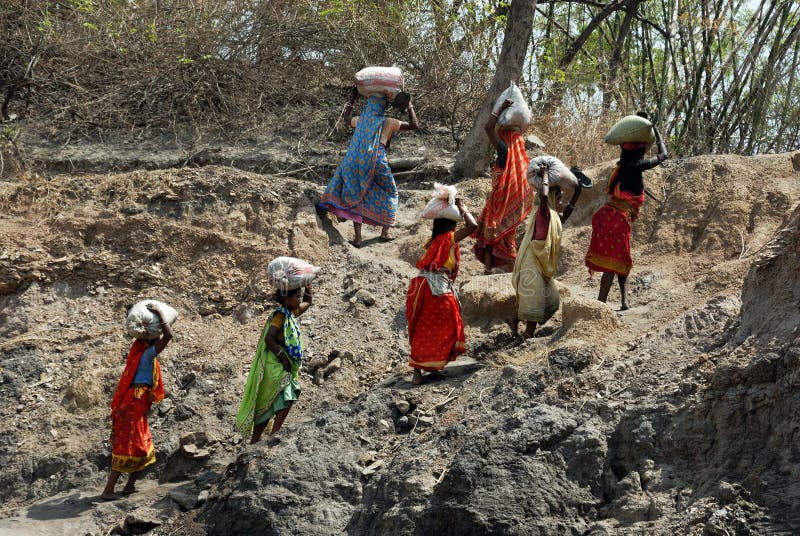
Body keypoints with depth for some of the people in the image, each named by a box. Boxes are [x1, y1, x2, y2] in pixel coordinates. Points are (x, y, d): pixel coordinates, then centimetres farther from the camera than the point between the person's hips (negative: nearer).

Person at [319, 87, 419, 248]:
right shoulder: (387, 123, -3)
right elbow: (414, 125, 1)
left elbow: (347, 119, 34)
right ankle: (385, 232, 18)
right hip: (377, 166, -3)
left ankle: (358, 237, 1)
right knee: (388, 196, 18)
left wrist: (352, 100, 42)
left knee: (356, 199, 11)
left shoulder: (360, 120, 9)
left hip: (355, 166, 3)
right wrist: (409, 106, 11)